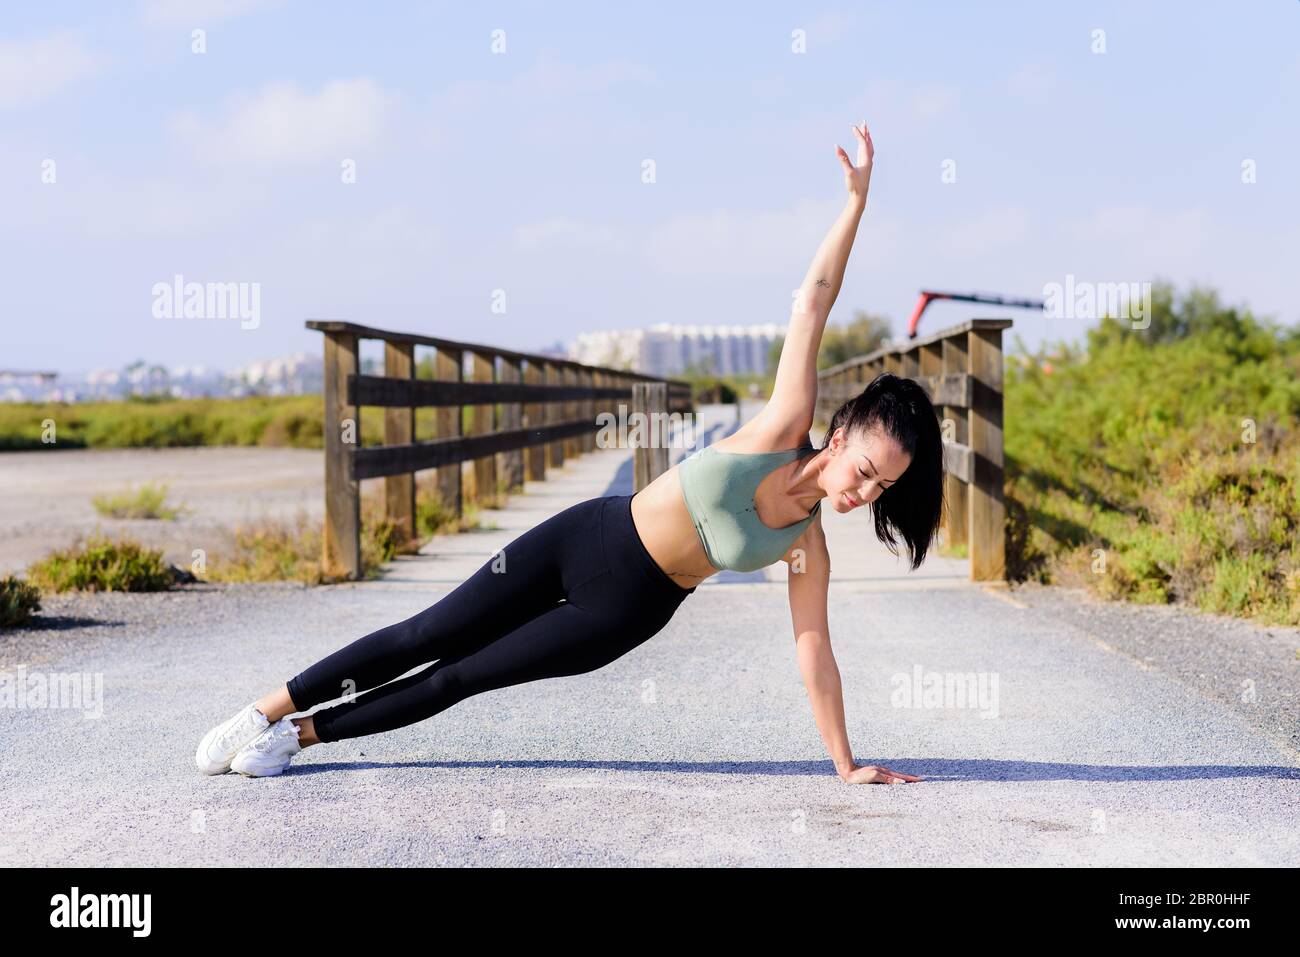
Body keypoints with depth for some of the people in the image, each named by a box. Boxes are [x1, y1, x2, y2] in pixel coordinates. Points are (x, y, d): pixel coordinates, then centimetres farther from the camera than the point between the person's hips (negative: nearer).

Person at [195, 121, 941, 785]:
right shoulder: (786, 426, -16)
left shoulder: (807, 545, -11)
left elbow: (815, 654, -5)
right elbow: (815, 300, -18)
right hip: (585, 537, -1)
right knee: (426, 637, 4)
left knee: (459, 678, 4)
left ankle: (301, 734, 19)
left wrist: (846, 765, -5)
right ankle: (266, 711, 18)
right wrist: (859, 196, -20)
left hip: (623, 613, 1)